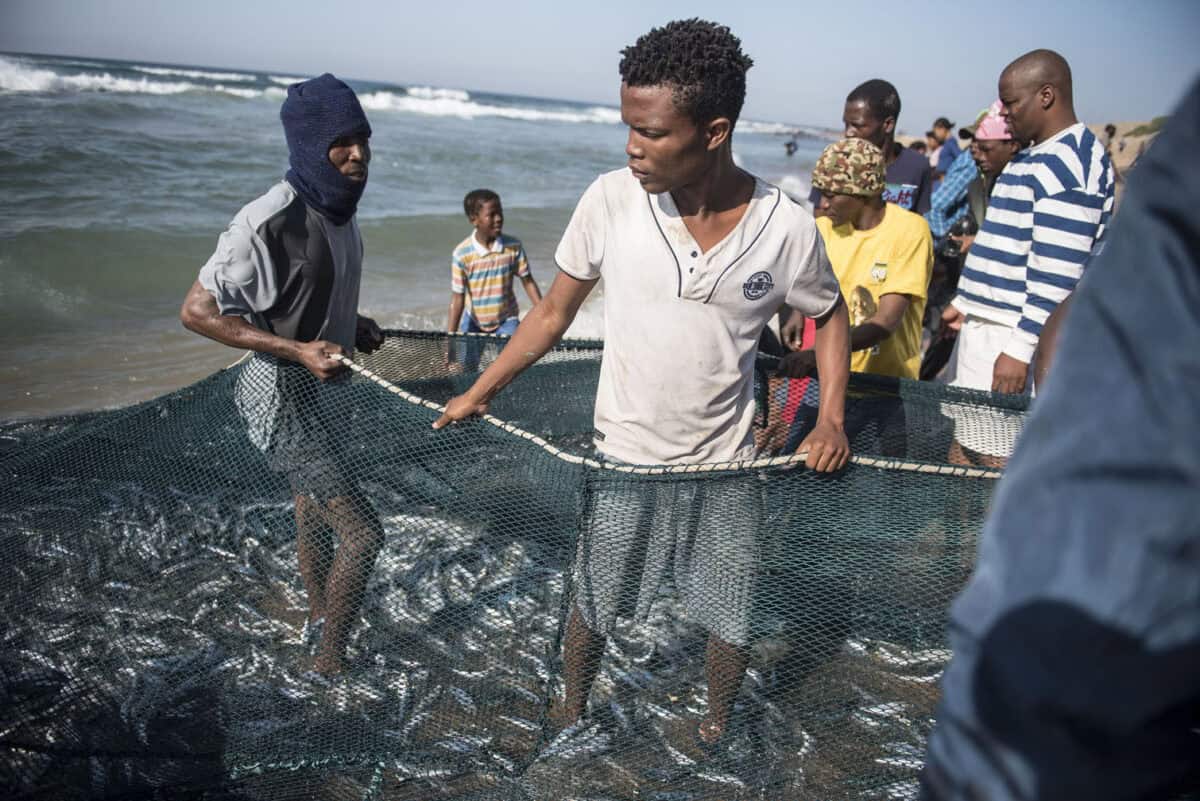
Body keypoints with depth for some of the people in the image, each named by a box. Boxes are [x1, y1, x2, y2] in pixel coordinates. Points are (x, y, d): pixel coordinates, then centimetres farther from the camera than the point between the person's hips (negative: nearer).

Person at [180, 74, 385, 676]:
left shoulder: (337, 205, -1)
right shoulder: (270, 220, -27)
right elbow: (197, 311, -23)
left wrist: (351, 324, 2)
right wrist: (297, 349, -28)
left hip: (321, 386, 9)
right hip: (283, 396, -9)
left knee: (313, 504, 26)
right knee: (361, 531, -10)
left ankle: (318, 613, 49)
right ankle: (330, 664, 8)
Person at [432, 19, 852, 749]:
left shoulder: (786, 227, -15)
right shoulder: (610, 201, -15)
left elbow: (830, 315, 5)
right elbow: (554, 314, -2)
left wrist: (832, 418, -7)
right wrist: (480, 392, 1)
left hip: (726, 467, 0)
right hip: (625, 459, 0)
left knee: (731, 619, 16)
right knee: (594, 606, 18)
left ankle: (719, 726, 45)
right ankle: (571, 713, 47)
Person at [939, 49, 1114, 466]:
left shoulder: (1067, 165, -16)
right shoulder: (1033, 157, 17)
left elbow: (1056, 273, -22)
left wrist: (1020, 349, -23)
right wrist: (964, 301, 24)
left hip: (1012, 337, -10)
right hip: (985, 325, 10)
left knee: (996, 461, -5)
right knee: (962, 450, 16)